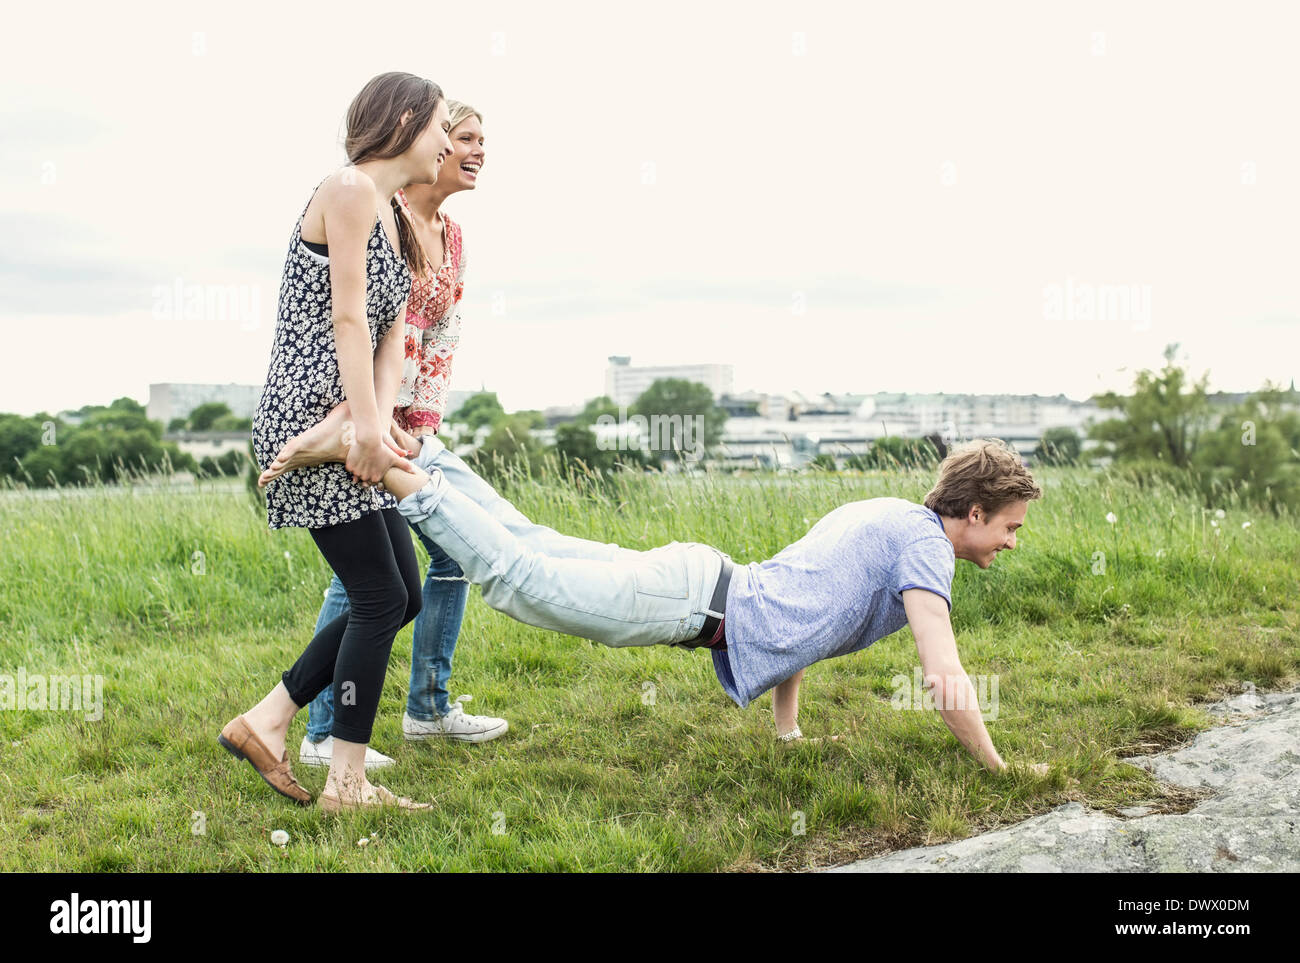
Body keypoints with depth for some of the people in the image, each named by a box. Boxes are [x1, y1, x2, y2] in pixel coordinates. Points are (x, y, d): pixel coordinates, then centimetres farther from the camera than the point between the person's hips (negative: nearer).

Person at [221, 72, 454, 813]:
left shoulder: (399, 222, 19)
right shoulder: (350, 189, -9)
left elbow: (392, 337, 8)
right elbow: (348, 318, -16)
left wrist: (381, 424, -8)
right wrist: (367, 426, -20)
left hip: (351, 424, 10)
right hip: (310, 417, -10)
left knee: (403, 596, 9)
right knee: (381, 597, -7)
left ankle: (266, 723, 17)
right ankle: (348, 783, 4)